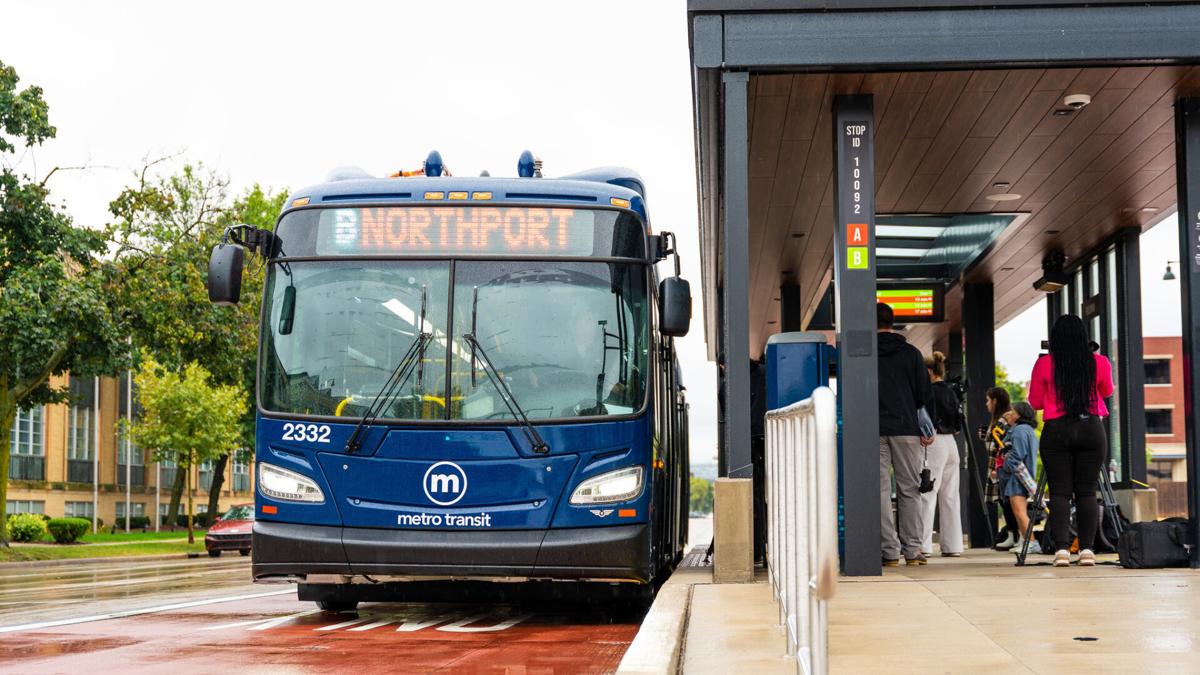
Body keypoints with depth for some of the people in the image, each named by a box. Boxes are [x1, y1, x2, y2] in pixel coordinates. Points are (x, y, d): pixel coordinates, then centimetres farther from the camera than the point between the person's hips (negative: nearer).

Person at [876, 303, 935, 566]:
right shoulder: (911, 353, 4)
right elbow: (925, 394, 4)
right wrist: (927, 428, 15)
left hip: (873, 431, -1)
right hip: (906, 429, 1)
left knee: (880, 491, 1)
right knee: (910, 490, 6)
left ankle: (889, 551, -3)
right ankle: (912, 551, 4)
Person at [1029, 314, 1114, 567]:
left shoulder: (1044, 364, -3)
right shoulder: (1099, 363, 2)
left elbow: (1035, 402, 7)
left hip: (1057, 431, -1)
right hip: (1091, 430, 1)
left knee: (1059, 492, 1)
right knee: (1087, 492, 5)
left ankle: (1061, 548, -9)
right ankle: (1087, 548, -1)